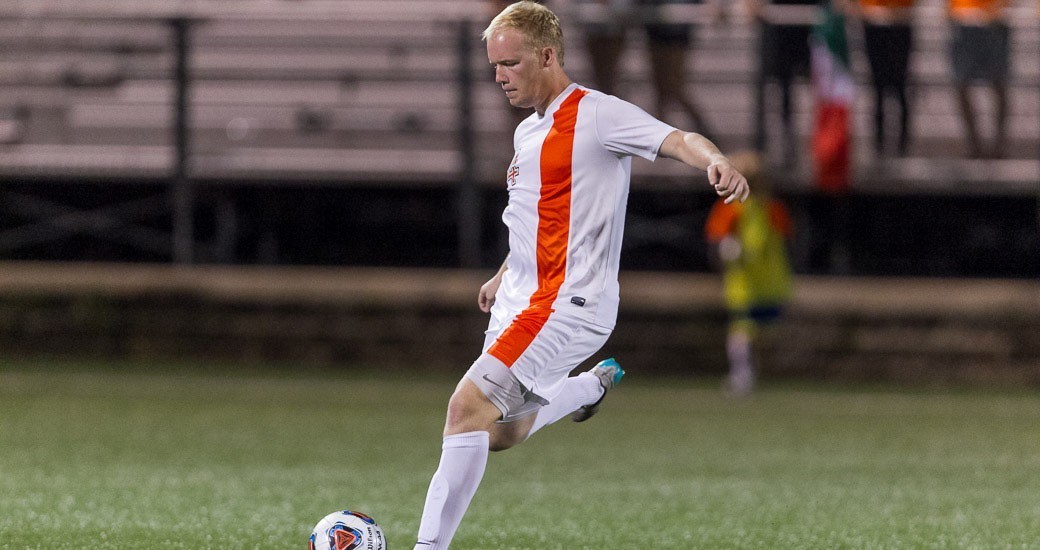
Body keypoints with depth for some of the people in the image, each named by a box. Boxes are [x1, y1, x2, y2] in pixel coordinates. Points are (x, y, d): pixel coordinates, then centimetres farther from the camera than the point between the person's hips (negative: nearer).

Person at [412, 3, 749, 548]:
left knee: (469, 405, -20)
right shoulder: (527, 132, 15)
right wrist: (504, 277, 31)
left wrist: (716, 161, -46)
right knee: (502, 433, 17)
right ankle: (595, 383, 41)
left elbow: (676, 140, -26)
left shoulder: (598, 115, -11)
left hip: (569, 303, -9)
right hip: (520, 300, 9)